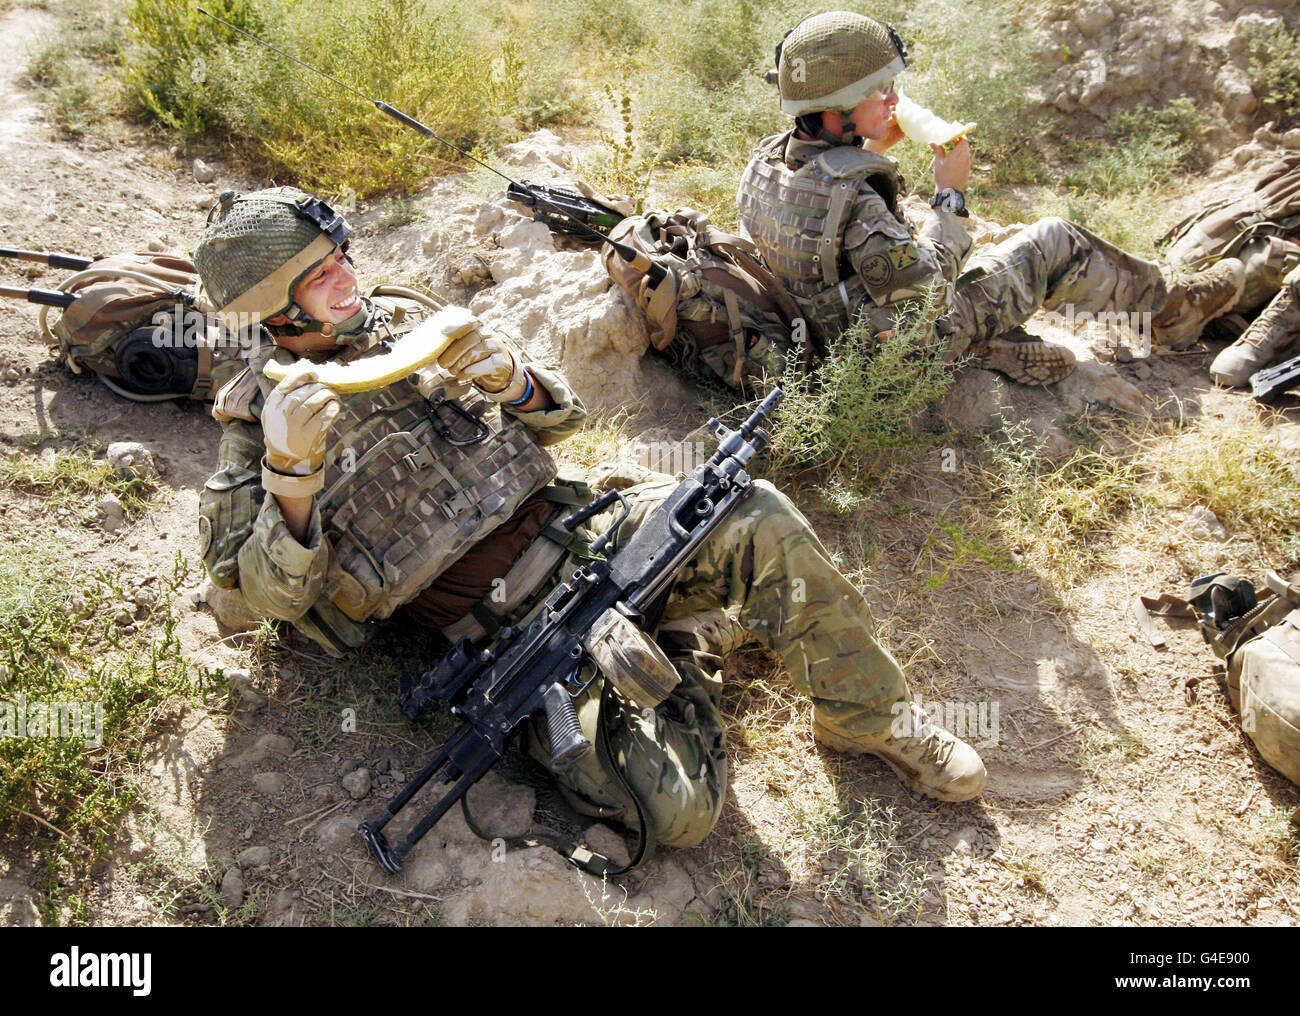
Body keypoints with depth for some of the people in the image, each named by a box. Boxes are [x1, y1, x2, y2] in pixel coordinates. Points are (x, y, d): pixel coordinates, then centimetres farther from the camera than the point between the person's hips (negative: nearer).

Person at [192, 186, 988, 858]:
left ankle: (874, 719, -1)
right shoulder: (256, 422, 3)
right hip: (511, 632, -4)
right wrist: (292, 468, -21)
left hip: (577, 535, 4)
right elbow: (269, 595, -5)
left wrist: (505, 376, -11)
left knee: (756, 519, -23)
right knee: (675, 809, -23)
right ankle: (685, 652, 7)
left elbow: (561, 419, 12)